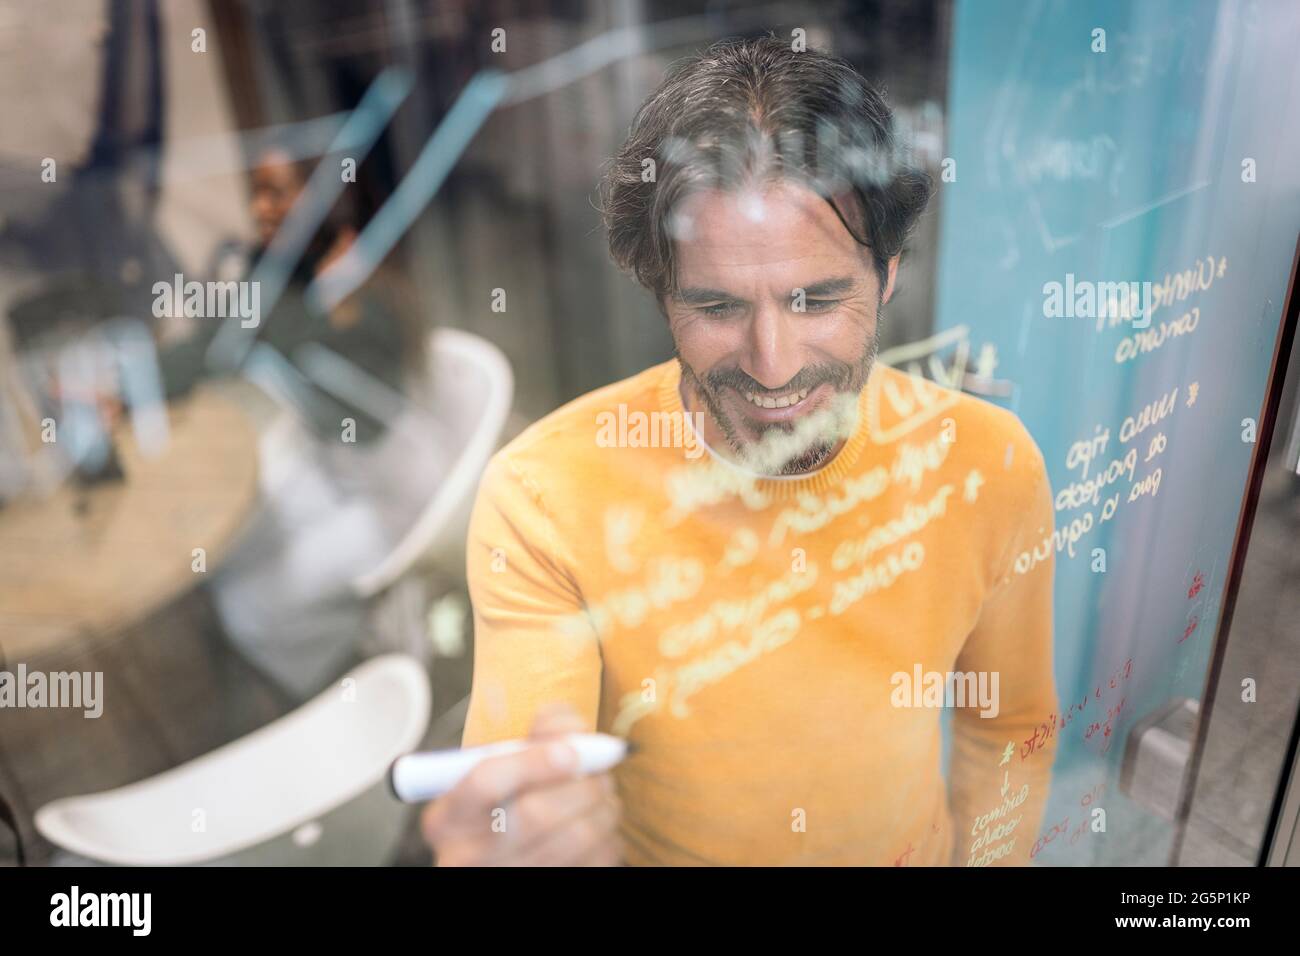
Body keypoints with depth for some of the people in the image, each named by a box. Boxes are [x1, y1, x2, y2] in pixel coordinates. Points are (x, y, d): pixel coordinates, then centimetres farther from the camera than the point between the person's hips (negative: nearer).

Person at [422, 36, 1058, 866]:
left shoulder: (992, 466, -22)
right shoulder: (544, 495, -30)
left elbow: (1009, 727, -6)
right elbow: (521, 810, -30)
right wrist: (511, 830, -50)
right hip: (646, 850, -1)